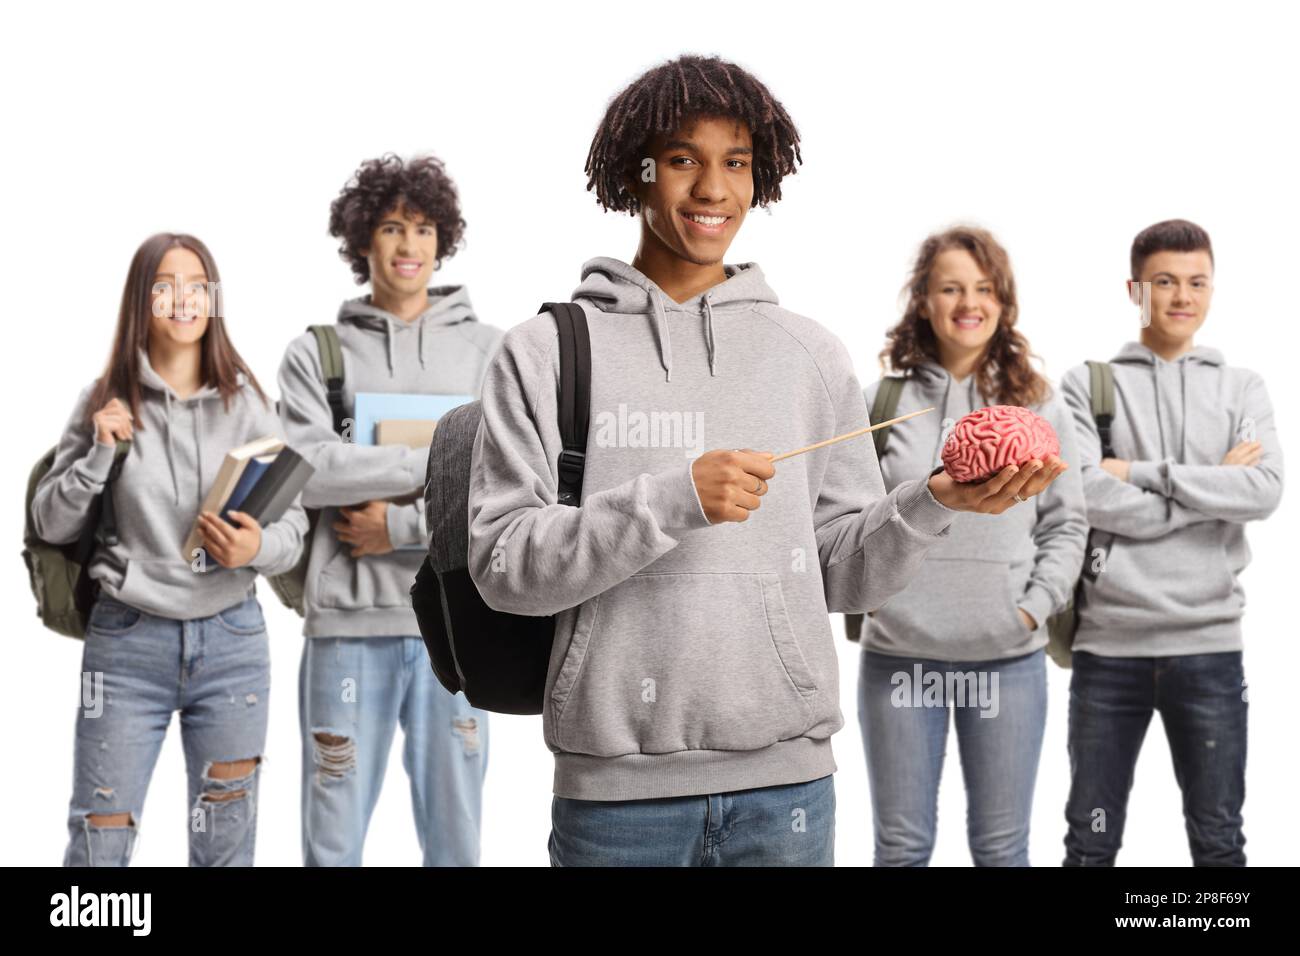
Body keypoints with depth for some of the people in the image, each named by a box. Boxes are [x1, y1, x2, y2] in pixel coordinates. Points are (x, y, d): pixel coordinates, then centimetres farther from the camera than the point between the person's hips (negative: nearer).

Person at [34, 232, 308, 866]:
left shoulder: (246, 401, 2)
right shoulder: (105, 402, 2)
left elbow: (294, 522, 1)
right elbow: (51, 525, 5)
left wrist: (258, 547, -20)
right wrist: (99, 454, -10)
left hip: (232, 641, 1)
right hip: (126, 640, -1)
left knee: (227, 845, 10)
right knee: (98, 845, 3)